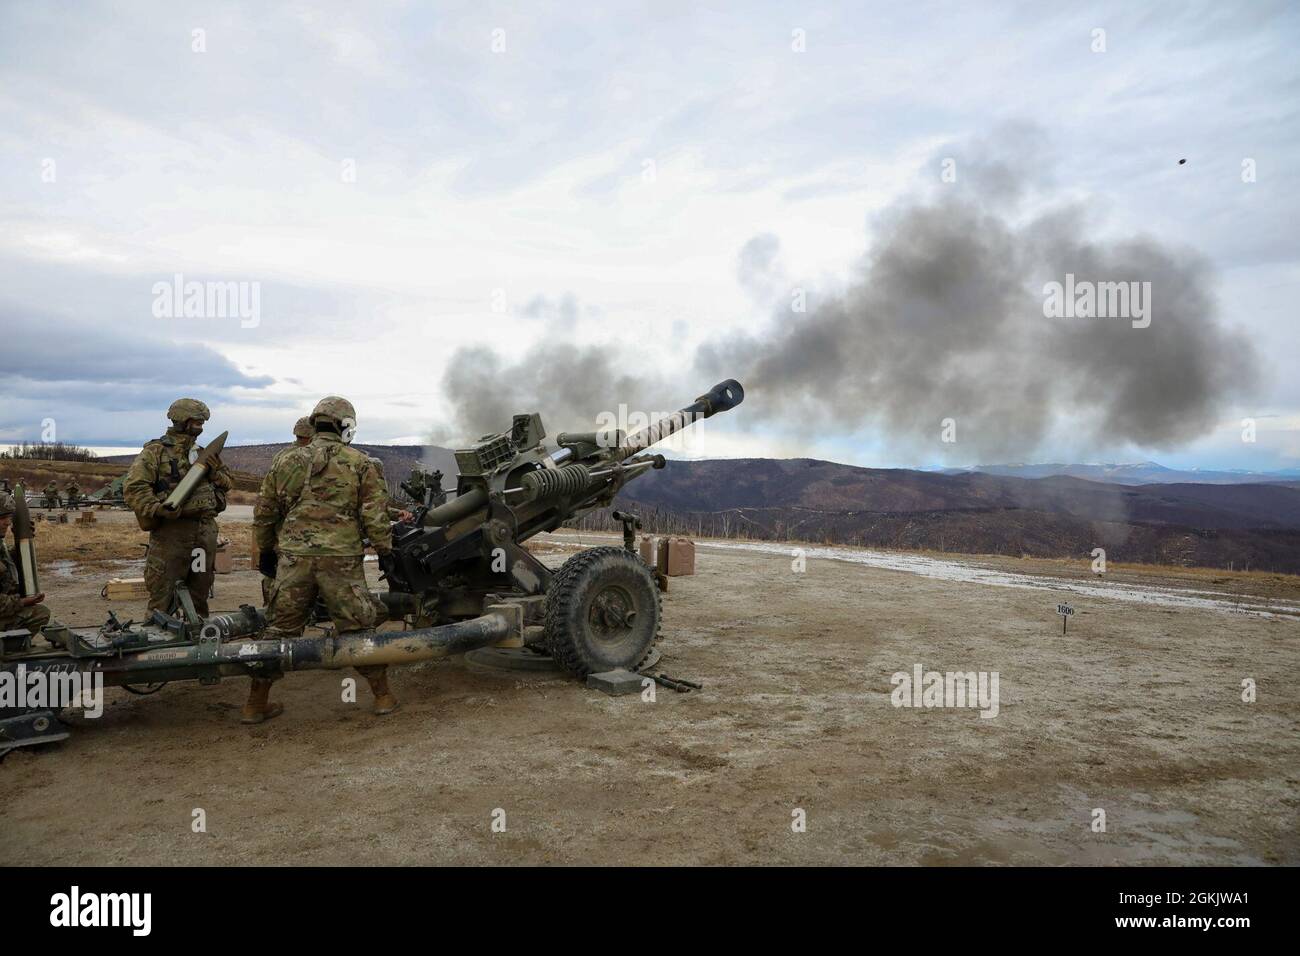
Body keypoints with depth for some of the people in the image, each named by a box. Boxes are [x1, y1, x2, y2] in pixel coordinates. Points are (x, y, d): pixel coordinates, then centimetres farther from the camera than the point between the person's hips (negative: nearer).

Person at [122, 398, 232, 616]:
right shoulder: (156, 451, -3)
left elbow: (228, 483, 19)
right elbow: (133, 488, -12)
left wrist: (215, 467, 0)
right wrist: (160, 509, -22)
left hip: (205, 531, 6)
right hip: (170, 531, -6)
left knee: (200, 594, 14)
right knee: (162, 598, -2)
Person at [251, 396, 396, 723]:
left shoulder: (285, 460, 11)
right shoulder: (360, 464, 1)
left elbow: (264, 514, 16)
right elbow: (375, 516, -4)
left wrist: (265, 551, 28)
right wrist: (386, 550, 7)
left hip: (293, 558, 3)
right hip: (341, 560, -3)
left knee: (280, 629, 14)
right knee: (358, 629, 8)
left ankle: (256, 703, 21)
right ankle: (383, 696, 16)